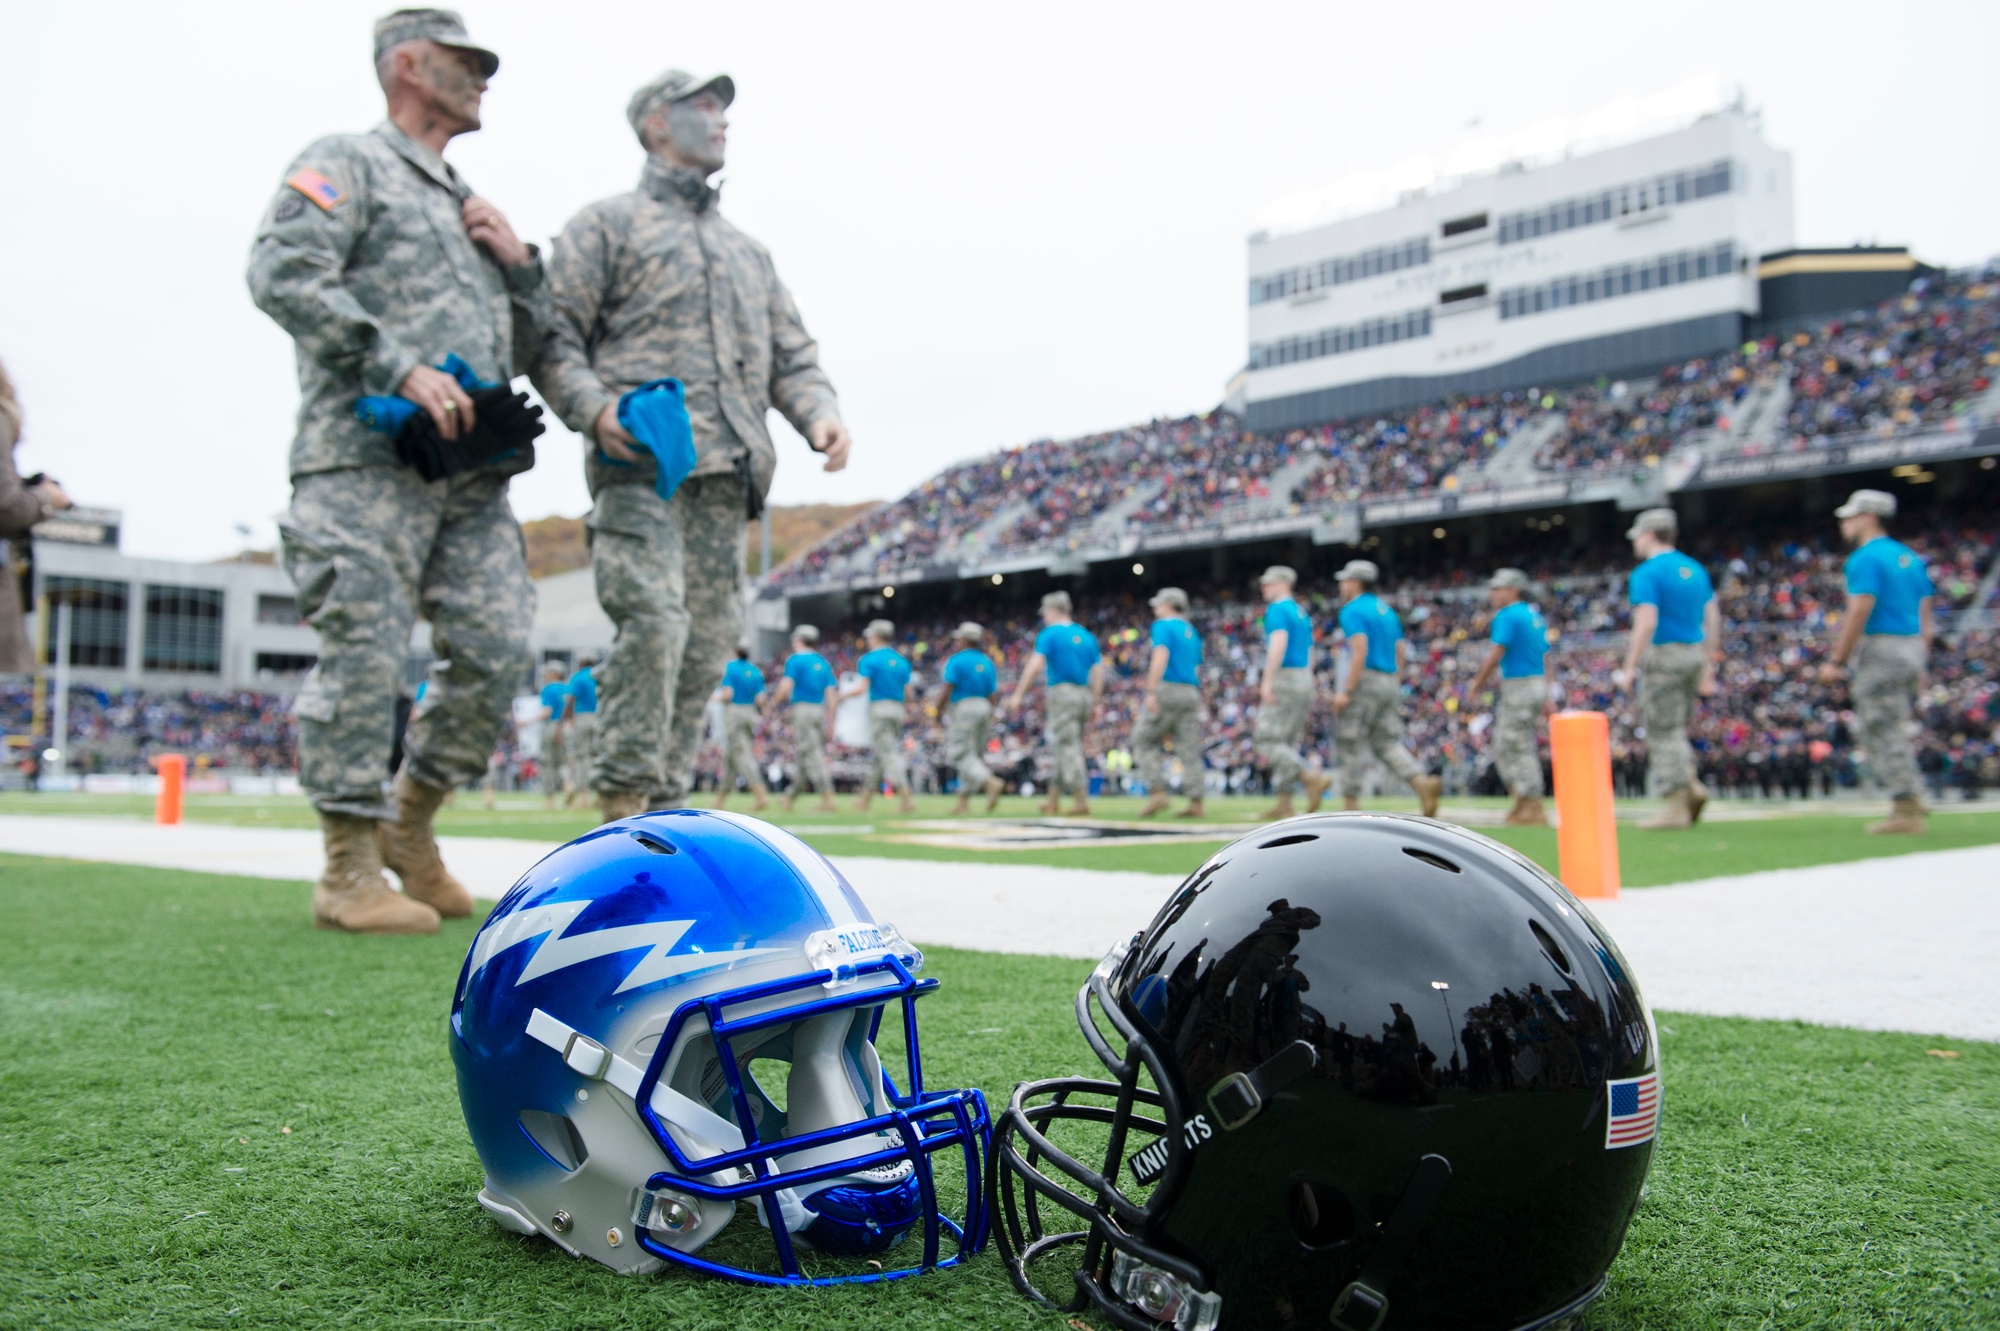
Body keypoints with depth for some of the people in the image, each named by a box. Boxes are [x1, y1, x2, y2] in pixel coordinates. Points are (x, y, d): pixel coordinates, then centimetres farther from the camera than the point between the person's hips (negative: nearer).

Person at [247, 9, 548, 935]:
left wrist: (520, 264, 11)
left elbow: (527, 349, 30)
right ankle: (350, 872, -1)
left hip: (471, 470, 7)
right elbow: (282, 273, -11)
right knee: (366, 654, -10)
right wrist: (401, 367, -18)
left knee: (498, 650, -2)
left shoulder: (470, 208, 30)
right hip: (368, 456, -7)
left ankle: (410, 824, 15)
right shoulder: (347, 164, 7)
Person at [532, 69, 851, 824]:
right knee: (654, 622, -21)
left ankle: (665, 810, 9)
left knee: (707, 645, 1)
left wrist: (819, 414, 4)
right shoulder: (607, 225, 12)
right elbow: (554, 338, 4)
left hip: (725, 476, 6)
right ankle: (623, 801, -15)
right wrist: (595, 409, -15)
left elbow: (792, 354, 25)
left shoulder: (749, 251, 30)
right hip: (640, 462, -5)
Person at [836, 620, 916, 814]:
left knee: (888, 754, -8)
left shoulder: (869, 659, -6)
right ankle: (866, 799, 20)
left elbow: (860, 688, -14)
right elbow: (910, 693, 9)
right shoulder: (902, 660, 12)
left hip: (879, 708, -7)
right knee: (876, 754, 14)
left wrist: (843, 693, 2)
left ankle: (907, 797, -19)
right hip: (898, 710, 7)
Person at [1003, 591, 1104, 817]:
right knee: (1068, 748, 14)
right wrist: (1094, 703, 15)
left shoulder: (1050, 633, -4)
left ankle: (1081, 801, -14)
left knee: (1068, 747, -7)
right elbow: (1098, 671, 11)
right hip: (1084, 694, 6)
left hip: (1061, 692, -6)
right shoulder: (1086, 635, 14)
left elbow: (1035, 665, -14)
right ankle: (1053, 799, 20)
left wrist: (1018, 695, -15)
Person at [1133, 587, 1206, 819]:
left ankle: (1157, 791, -9)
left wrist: (1151, 692, -21)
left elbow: (1160, 657, -16)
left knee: (1143, 739, 2)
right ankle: (1197, 801, -2)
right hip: (1192, 693, 7)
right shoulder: (1192, 632, 22)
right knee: (1189, 748, 4)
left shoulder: (1163, 626, -1)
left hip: (1168, 688, -7)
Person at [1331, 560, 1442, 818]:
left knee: (1349, 743, 0)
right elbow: (1402, 653, 17)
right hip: (1391, 682, 8)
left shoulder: (1353, 610, -7)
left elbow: (1360, 651, -19)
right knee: (1387, 742, 7)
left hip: (1365, 680, -8)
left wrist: (1347, 691, -19)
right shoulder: (1386, 610, 19)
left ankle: (1350, 804, 3)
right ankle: (1423, 782, -15)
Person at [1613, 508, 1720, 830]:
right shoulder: (1695, 569, 13)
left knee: (1664, 732, -2)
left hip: (1663, 655, -8)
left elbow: (1646, 623, -19)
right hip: (1695, 653, 8)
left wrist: (1629, 669, -16)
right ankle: (1690, 784, 1)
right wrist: (1709, 665, 18)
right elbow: (1713, 618, 13)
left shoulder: (1647, 573, -10)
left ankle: (1675, 806, -3)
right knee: (1676, 729, 19)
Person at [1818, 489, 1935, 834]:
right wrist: (1919, 663, 20)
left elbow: (1859, 613, -19)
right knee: (1894, 731, 18)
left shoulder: (1866, 558, -11)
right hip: (1912, 650, 9)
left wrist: (1836, 661, -16)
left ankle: (1906, 809, -5)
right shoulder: (1910, 557, 16)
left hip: (1881, 649, -9)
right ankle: (1908, 800, 18)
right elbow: (1925, 615, 16)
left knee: (1883, 731, -5)